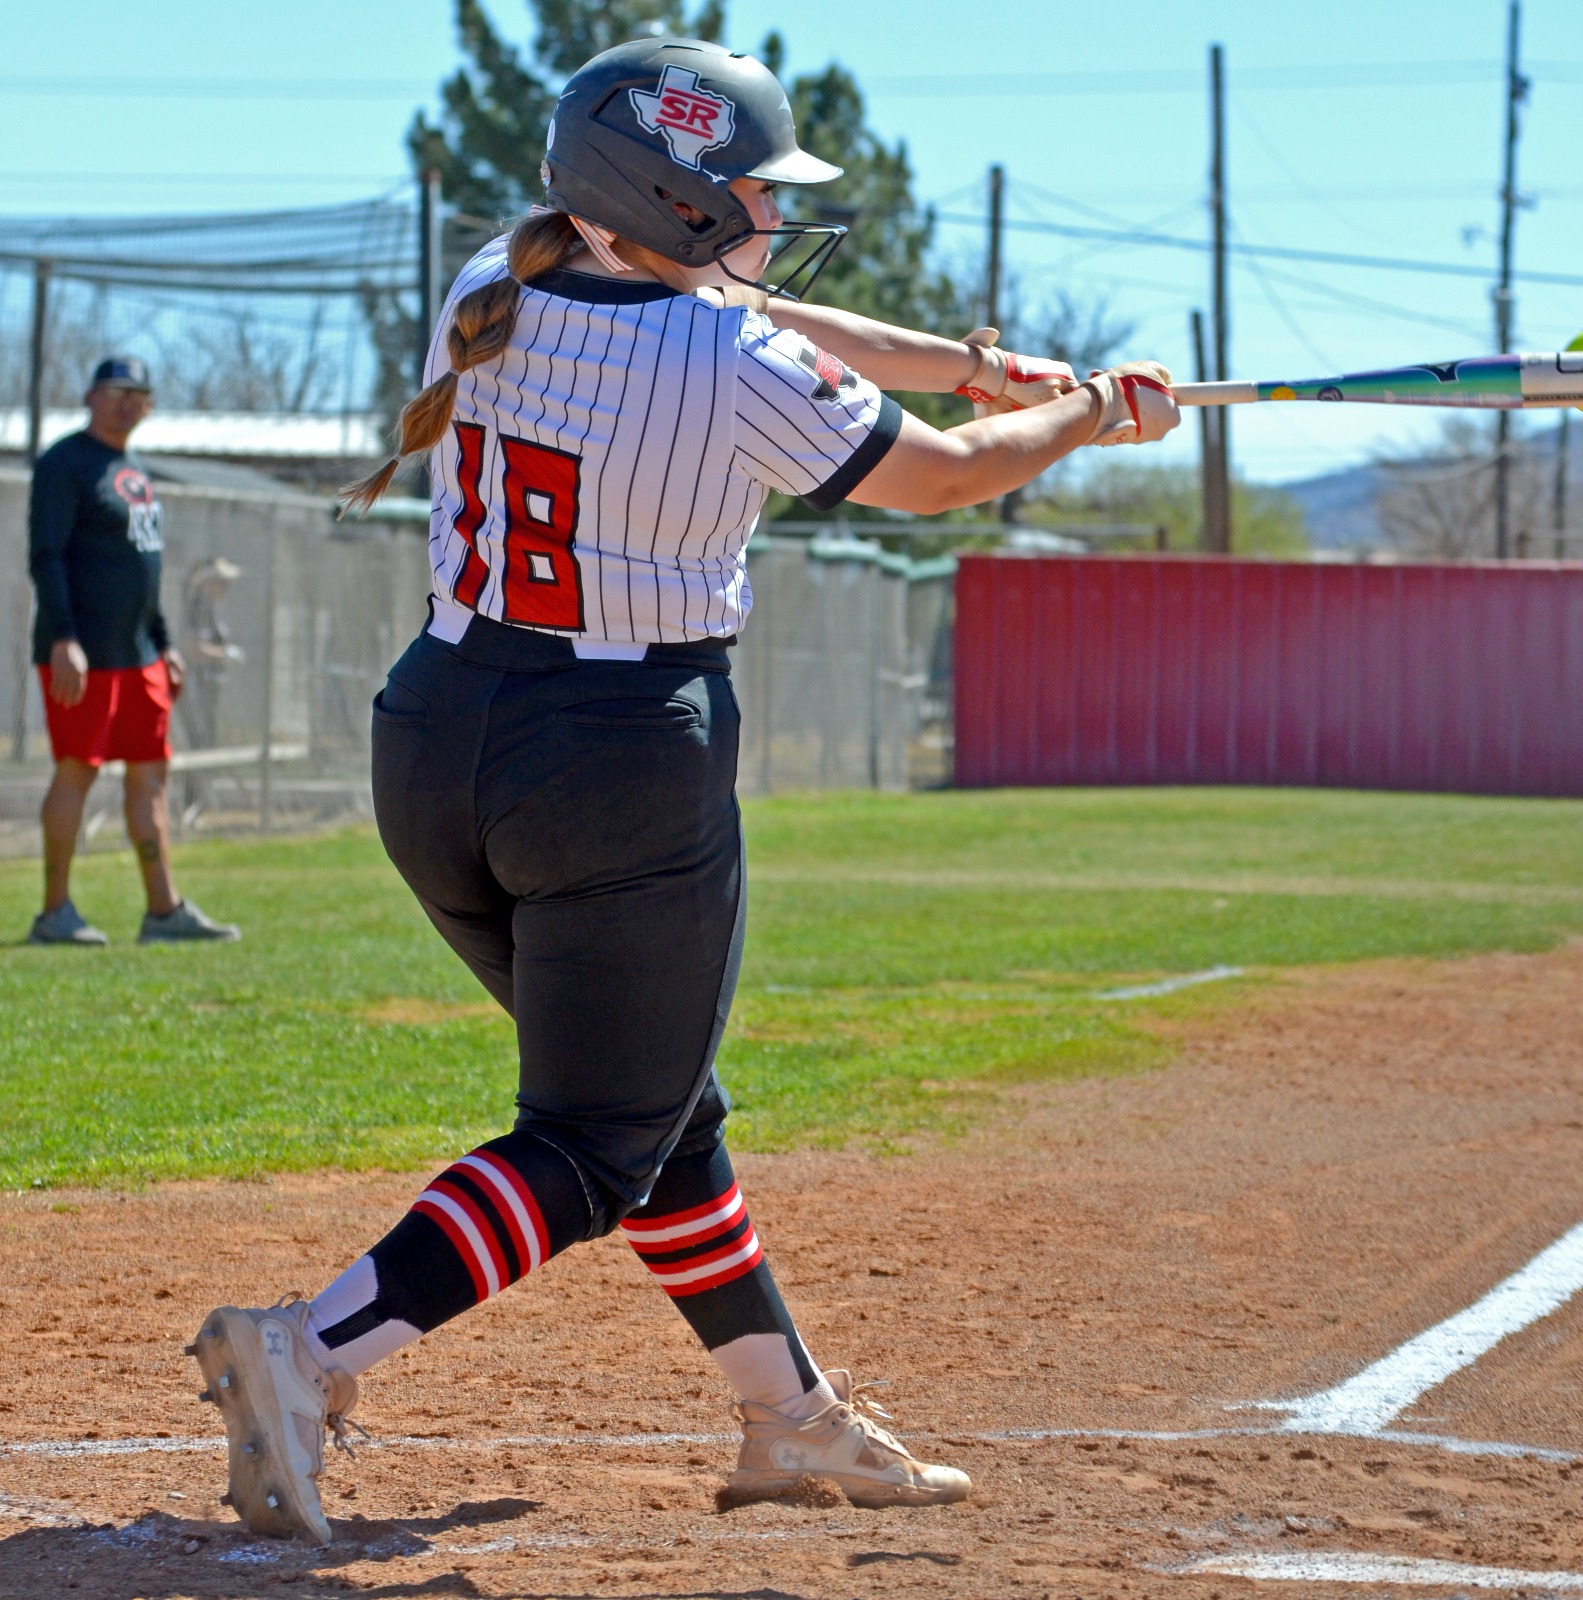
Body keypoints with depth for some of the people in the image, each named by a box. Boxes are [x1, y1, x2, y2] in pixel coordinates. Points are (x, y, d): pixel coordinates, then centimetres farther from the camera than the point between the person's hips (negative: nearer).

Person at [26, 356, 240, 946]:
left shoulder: (133, 471, 19)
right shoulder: (65, 463, -7)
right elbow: (45, 556, -15)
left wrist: (164, 644, 21)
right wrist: (63, 641, -24)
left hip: (136, 653, 9)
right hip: (81, 653, -9)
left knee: (150, 770, 6)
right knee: (77, 769, -8)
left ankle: (164, 910, 8)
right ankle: (55, 914, -3)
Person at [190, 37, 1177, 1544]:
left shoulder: (492, 290, 4)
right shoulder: (735, 368, -15)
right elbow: (939, 477, -1)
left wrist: (970, 362, 23)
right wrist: (1092, 412, 18)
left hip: (436, 756, 8)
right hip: (628, 772, -8)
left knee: (657, 1100, 19)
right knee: (593, 1146, 0)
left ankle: (791, 1415, 29)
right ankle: (314, 1345, -18)